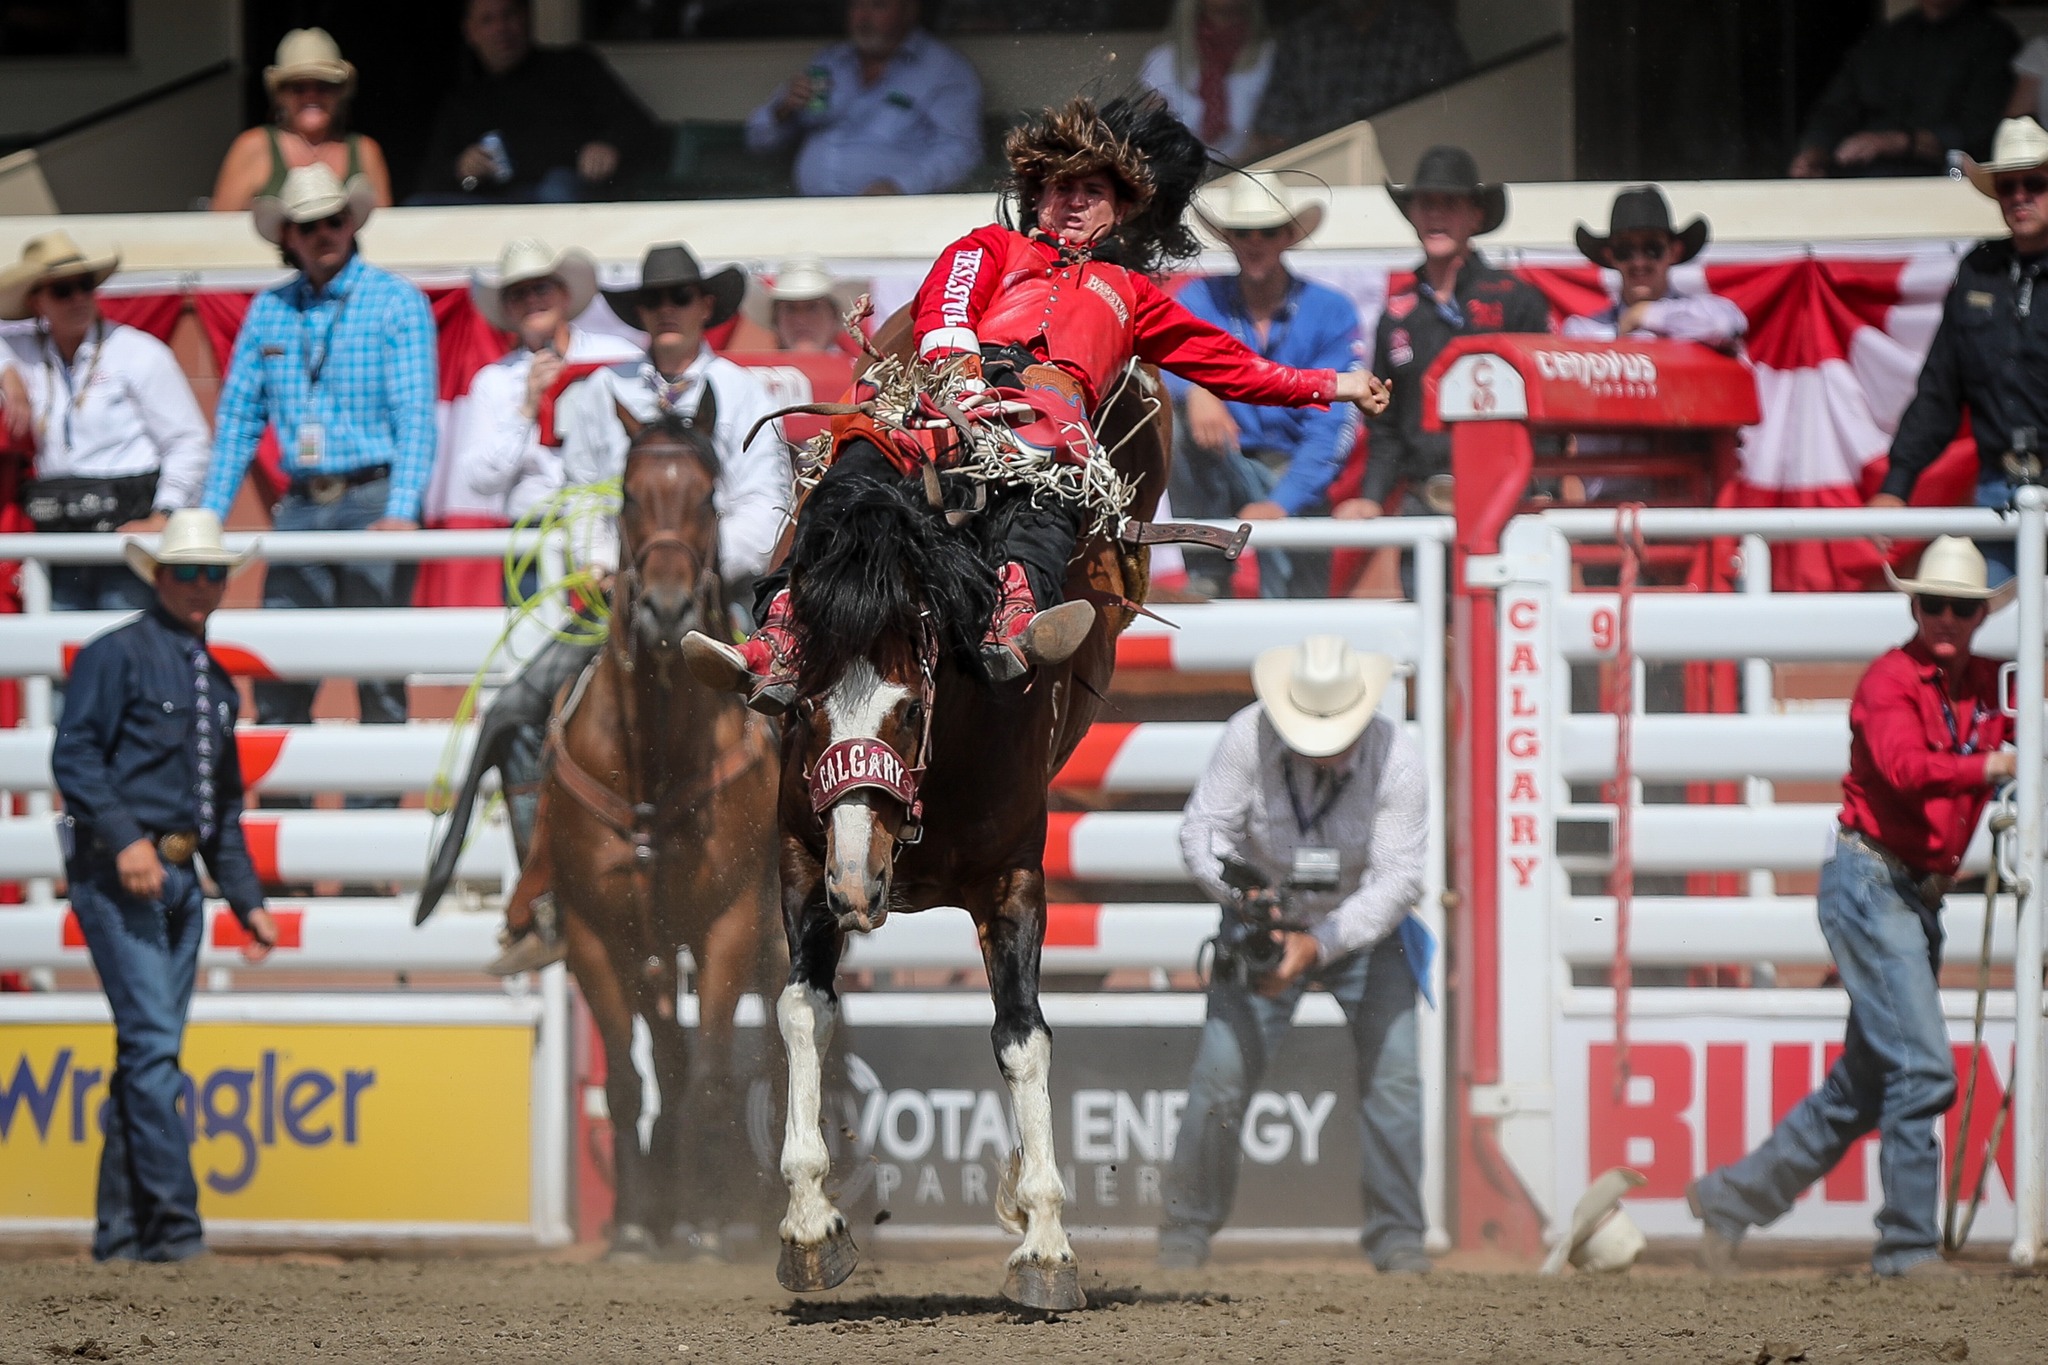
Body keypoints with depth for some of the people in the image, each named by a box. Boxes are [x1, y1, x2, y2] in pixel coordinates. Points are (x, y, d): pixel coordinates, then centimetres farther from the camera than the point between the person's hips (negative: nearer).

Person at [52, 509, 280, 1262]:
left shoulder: (216, 682, 19)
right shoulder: (116, 655, -4)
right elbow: (74, 756, -13)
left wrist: (248, 901, 20)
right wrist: (125, 839, -24)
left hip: (180, 880, 8)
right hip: (118, 877, -8)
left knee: (148, 1052, 8)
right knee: (153, 1042, -14)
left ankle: (120, 1230, 12)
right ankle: (174, 1221, -16)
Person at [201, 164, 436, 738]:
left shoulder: (398, 302, 0)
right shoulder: (269, 310, 12)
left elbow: (415, 417, -7)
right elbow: (238, 417, 12)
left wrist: (401, 511, -20)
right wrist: (208, 516, 3)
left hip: (373, 501, -4)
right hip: (300, 506, 4)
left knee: (377, 673, -4)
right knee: (276, 676, 0)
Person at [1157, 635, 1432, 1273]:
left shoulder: (1398, 761, -26)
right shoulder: (1249, 737, -25)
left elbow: (1398, 880, -28)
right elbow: (1201, 829, -21)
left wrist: (1320, 945, -39)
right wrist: (1238, 885, -42)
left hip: (1363, 929, 0)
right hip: (1264, 926, 0)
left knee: (1393, 1072, -11)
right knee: (1221, 1075, -7)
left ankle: (1396, 1235, 0)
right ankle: (1187, 1231, 8)